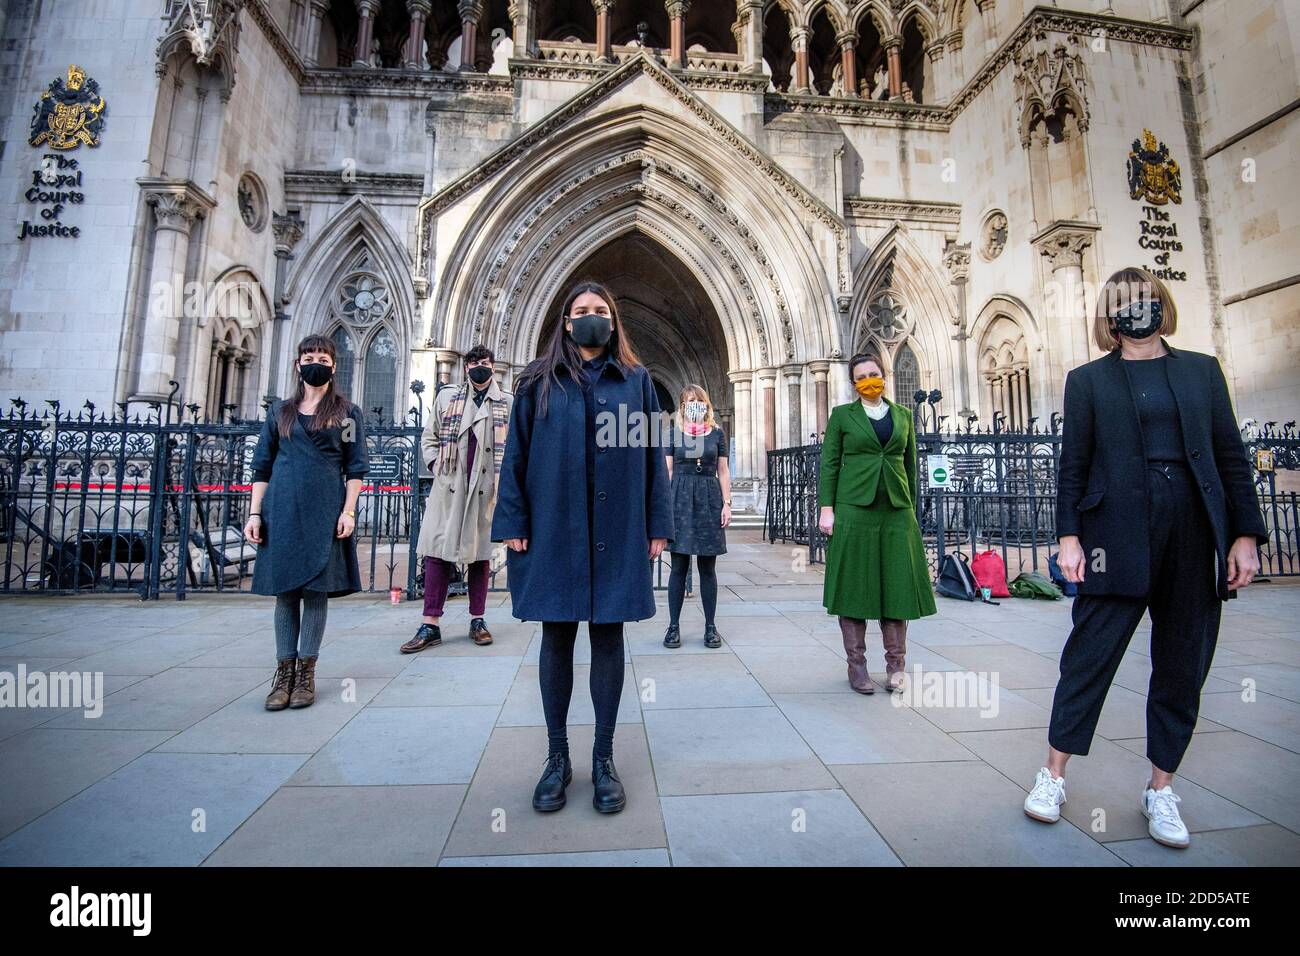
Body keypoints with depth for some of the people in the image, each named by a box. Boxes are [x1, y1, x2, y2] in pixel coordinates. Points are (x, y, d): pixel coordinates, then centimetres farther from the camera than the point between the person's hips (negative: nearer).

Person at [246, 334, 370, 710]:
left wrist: (349, 511, -8)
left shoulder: (347, 412, 8)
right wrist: (254, 513, 4)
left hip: (325, 511, -2)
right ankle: (284, 672, 13)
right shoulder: (280, 412, 14)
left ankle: (306, 673, 10)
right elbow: (262, 466, 13)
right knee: (285, 589, 4)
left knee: (316, 588, 0)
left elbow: (356, 467, 2)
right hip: (283, 510, 2)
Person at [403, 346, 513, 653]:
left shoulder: (507, 403, 8)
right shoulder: (446, 397, 13)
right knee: (438, 552, -1)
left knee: (481, 553, 7)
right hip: (448, 487, 1)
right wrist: (436, 465, 2)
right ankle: (430, 625, 5)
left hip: (486, 489, -1)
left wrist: (504, 476, -5)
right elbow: (429, 437, 16)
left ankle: (477, 620, 17)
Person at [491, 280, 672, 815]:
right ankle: (557, 757, 24)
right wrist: (512, 522, -4)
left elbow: (650, 456, 6)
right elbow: (517, 454, 4)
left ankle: (604, 759, 22)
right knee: (557, 637, 7)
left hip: (618, 531, 1)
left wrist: (657, 526, 1)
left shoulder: (636, 380, 9)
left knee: (608, 638, 7)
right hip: (553, 530, 0)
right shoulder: (539, 381, 7)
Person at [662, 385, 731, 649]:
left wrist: (727, 503, 1)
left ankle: (710, 626, 14)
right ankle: (673, 626, 10)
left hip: (709, 500, 1)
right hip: (680, 500, -1)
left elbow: (723, 471, 9)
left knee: (708, 568, 5)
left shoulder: (717, 434, 10)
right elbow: (667, 471, 5)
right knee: (679, 567, 1)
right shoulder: (674, 433, 7)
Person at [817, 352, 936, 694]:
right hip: (854, 509, -2)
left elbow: (910, 464, 16)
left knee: (897, 584, 4)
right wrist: (826, 508, -7)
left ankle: (895, 665, 17)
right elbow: (828, 463, 2)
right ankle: (856, 665, 12)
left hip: (896, 511, 3)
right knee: (854, 584, 1)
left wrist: (911, 507, 11)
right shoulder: (842, 415, 6)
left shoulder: (903, 415, 14)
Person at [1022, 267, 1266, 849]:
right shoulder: (1088, 379, 6)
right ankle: (1054, 775, 12)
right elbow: (1072, 464, 1)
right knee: (1090, 654, -1)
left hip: (1195, 536, 4)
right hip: (1118, 536, -3)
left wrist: (1245, 534, 3)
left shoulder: (1202, 370, 14)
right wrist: (1068, 535, -7)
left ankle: (1160, 789, 24)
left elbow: (1231, 456, 11)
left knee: (1184, 665, 9)